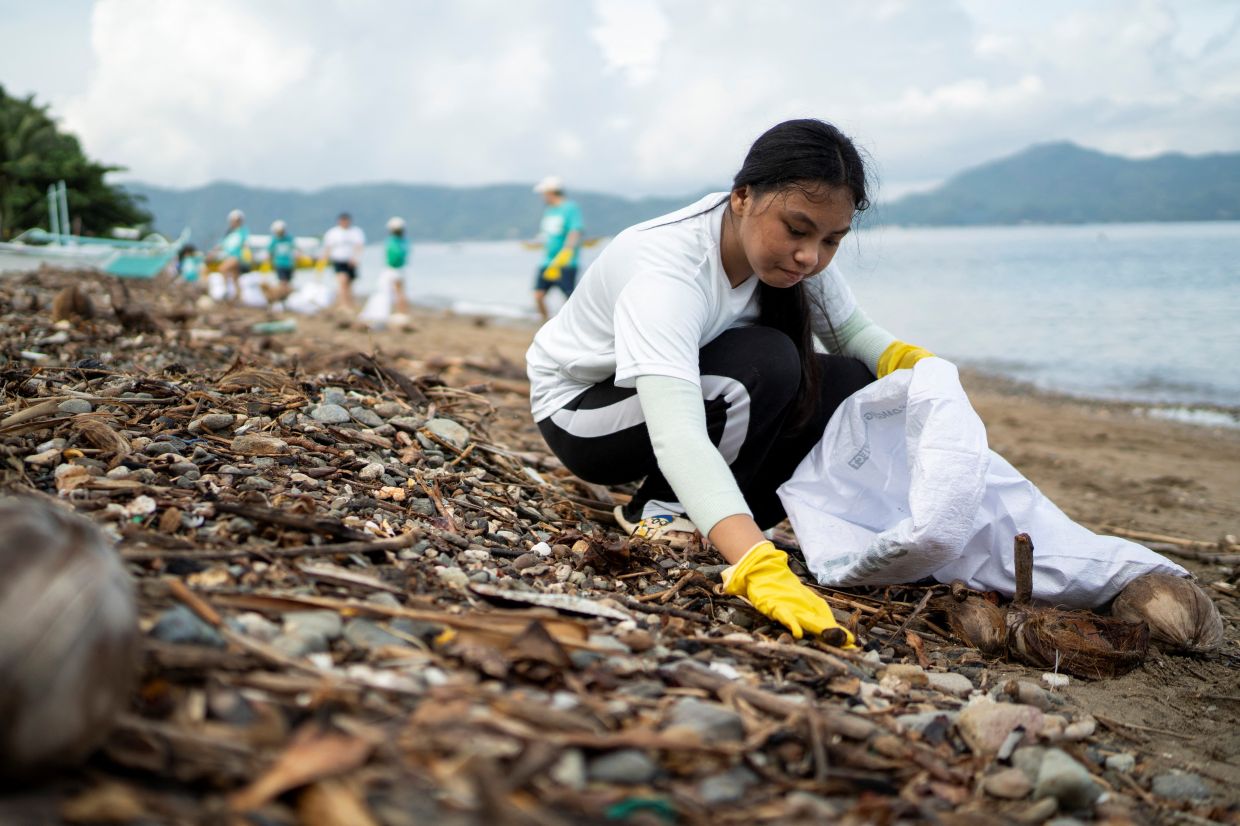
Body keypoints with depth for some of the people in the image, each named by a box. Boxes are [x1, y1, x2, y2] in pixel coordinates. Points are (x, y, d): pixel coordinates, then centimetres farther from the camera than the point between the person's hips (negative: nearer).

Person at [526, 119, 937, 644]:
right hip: (580, 411, -7)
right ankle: (658, 508, -12)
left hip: (687, 388, 7)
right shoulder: (666, 268, -37)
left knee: (852, 386, -12)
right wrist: (760, 569, -60)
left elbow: (853, 333, -3)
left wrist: (916, 366, -27)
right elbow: (676, 436, -49)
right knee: (765, 364, -32)